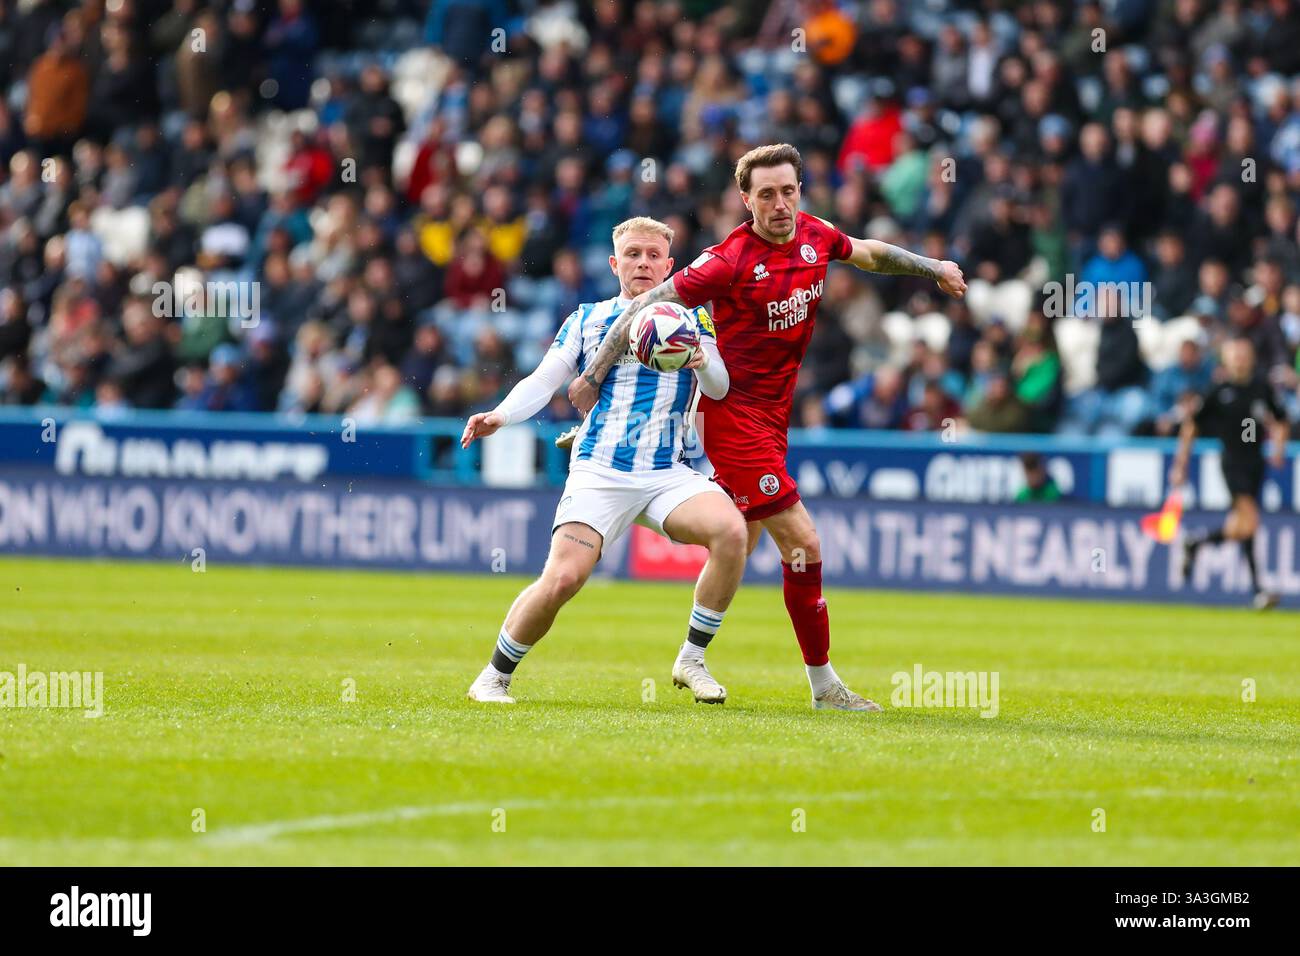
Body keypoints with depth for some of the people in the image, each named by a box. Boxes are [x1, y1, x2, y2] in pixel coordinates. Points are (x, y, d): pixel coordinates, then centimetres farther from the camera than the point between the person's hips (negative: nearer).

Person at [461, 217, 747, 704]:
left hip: (667, 474, 1)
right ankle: (494, 677, 1)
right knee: (563, 577, -21)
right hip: (598, 472, -1)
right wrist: (500, 415, -14)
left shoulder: (691, 319, 13)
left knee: (730, 530, -26)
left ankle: (692, 661, -11)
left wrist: (703, 362, -21)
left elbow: (719, 388, 2)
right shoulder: (587, 319, 13)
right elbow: (543, 381, 5)